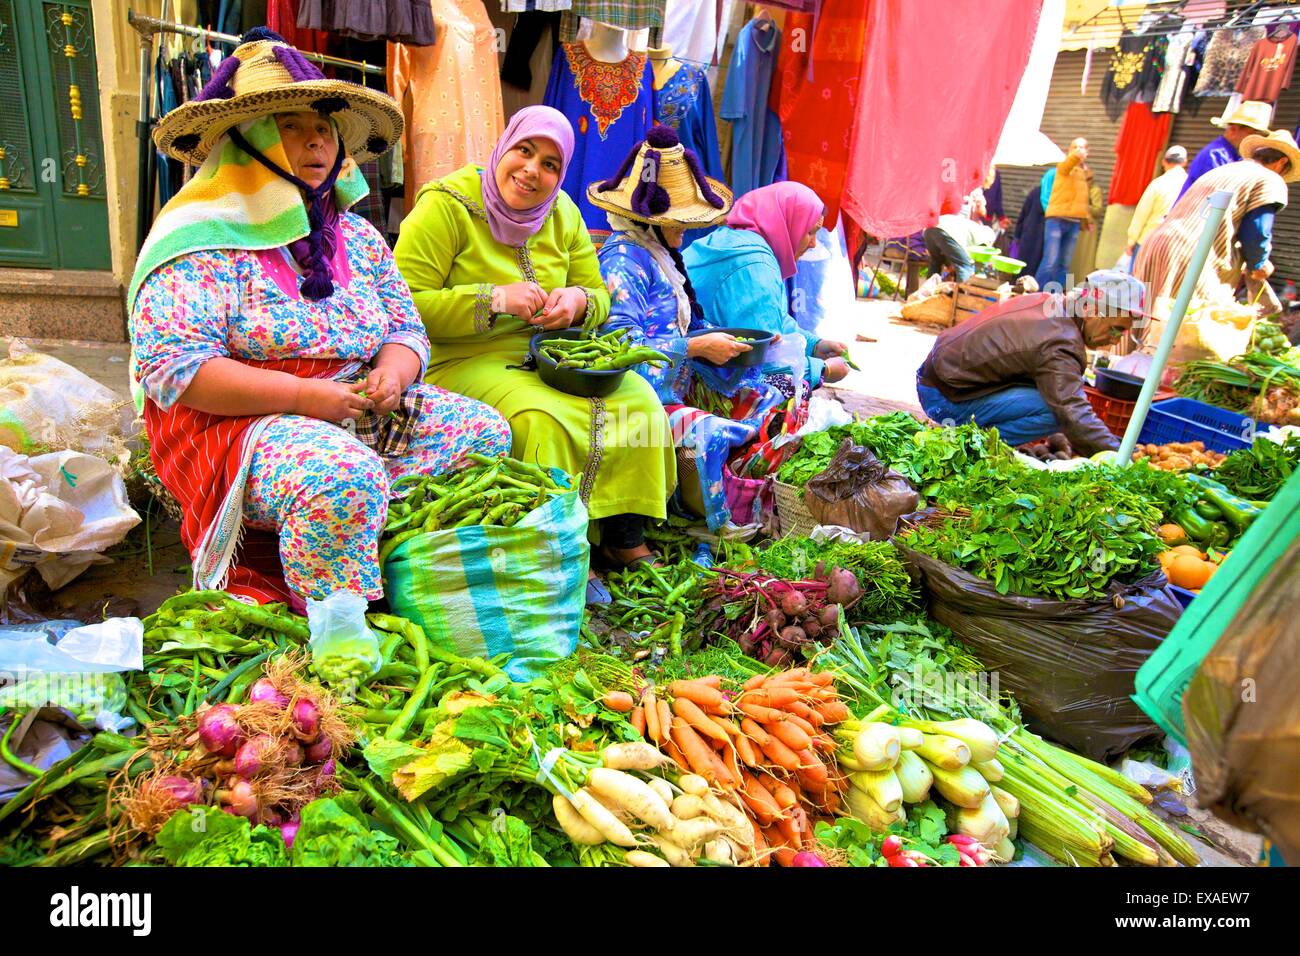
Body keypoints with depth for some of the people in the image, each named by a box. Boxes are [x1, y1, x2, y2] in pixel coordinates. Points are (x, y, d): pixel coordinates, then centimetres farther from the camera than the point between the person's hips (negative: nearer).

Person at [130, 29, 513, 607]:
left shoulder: (356, 237, 15)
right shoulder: (203, 242, -7)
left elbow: (407, 329, 16)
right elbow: (168, 367, -15)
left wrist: (392, 373, -9)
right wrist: (303, 394, -22)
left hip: (362, 414, 7)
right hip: (242, 425, -6)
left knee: (484, 432, -10)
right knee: (345, 476, -37)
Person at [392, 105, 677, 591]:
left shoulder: (562, 213, 10)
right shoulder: (446, 205, -8)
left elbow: (598, 294, 16)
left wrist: (578, 301, -10)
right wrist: (495, 299, -23)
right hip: (460, 363, -5)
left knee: (638, 398, -16)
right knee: (542, 417, -34)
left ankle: (624, 536, -7)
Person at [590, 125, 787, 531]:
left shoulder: (661, 254, 15)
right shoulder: (624, 261, -15)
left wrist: (720, 339, 1)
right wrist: (699, 347, -22)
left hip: (680, 387, 10)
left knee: (768, 400, 5)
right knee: (706, 433, -35)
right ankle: (718, 531, -15)